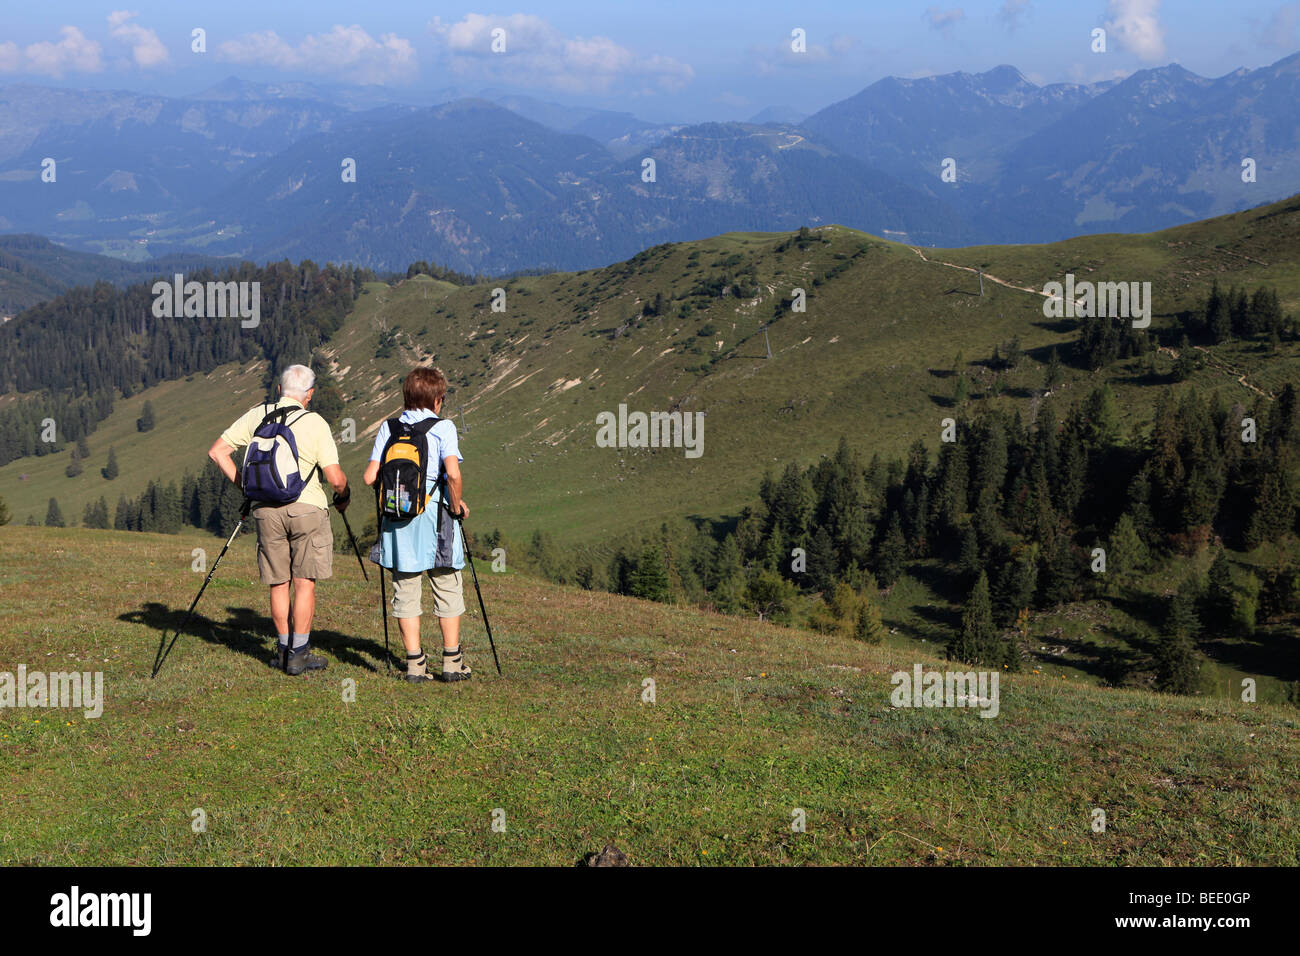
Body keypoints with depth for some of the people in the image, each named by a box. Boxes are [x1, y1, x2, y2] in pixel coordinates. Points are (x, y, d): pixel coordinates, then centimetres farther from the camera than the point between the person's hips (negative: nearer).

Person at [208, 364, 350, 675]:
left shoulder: (256, 416, 5)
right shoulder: (315, 422, -6)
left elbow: (217, 451, 6)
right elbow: (335, 477, -9)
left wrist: (244, 486, 14)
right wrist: (343, 497, 12)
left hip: (266, 510, 4)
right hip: (307, 509, -4)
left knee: (278, 583, 13)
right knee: (304, 582, 3)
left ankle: (283, 650, 19)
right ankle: (299, 654, 4)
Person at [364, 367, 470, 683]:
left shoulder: (388, 428, 6)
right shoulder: (443, 427, -4)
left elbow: (370, 477, 0)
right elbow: (453, 473, -18)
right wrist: (457, 504, -2)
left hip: (397, 520, 3)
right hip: (434, 517, -3)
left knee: (406, 591, 8)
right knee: (448, 589, 8)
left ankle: (415, 664, 7)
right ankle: (452, 662, 11)